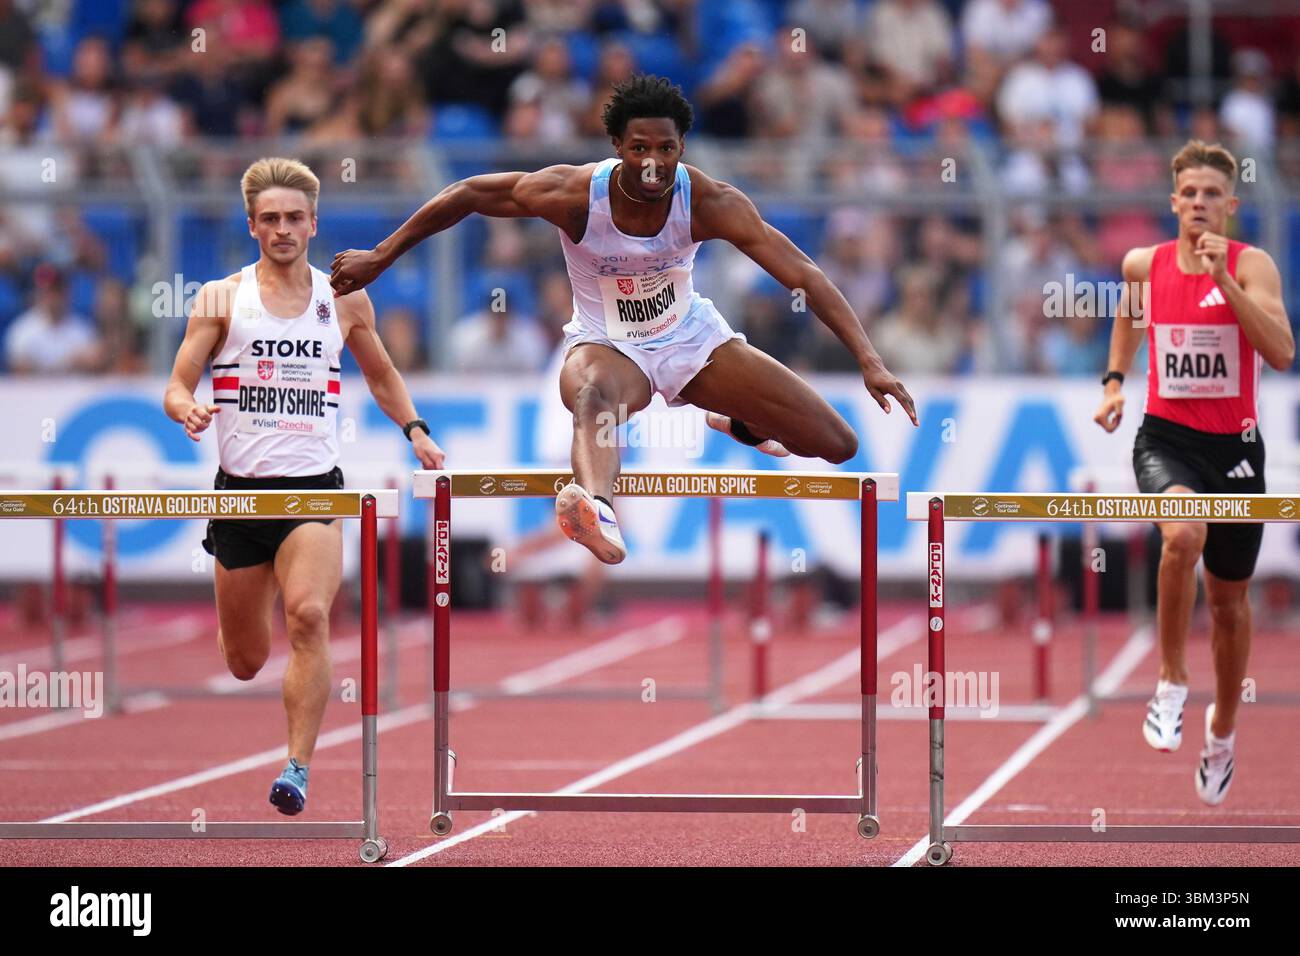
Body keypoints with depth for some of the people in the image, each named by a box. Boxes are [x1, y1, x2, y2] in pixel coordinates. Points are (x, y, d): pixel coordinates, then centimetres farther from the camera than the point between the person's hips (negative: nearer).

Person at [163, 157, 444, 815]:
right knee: (245, 662, 9)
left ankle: (298, 769, -24)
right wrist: (187, 410, -24)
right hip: (240, 487, 0)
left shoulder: (345, 300, 8)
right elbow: (177, 386, -1)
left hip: (315, 487, 0)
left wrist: (414, 429, 10)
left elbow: (380, 374, 25)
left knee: (309, 617, -26)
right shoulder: (221, 300, 3)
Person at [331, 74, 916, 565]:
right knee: (595, 393, -44)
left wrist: (869, 361, -32)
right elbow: (464, 196, -12)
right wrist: (378, 259, -7)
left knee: (836, 446, -3)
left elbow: (803, 276, -24)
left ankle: (734, 421, 32)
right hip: (606, 343, -3)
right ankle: (597, 511, -77)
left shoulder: (709, 203, -23)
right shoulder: (575, 194, -24)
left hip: (691, 336, 3)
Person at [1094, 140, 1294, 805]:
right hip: (1165, 438, 0)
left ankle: (1223, 728, 38)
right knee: (1184, 533, -34)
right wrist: (1114, 382, 15)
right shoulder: (1144, 264, 1)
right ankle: (1171, 685, -18)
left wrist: (1223, 278, -26)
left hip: (1234, 445, 0)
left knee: (1228, 598, 13)